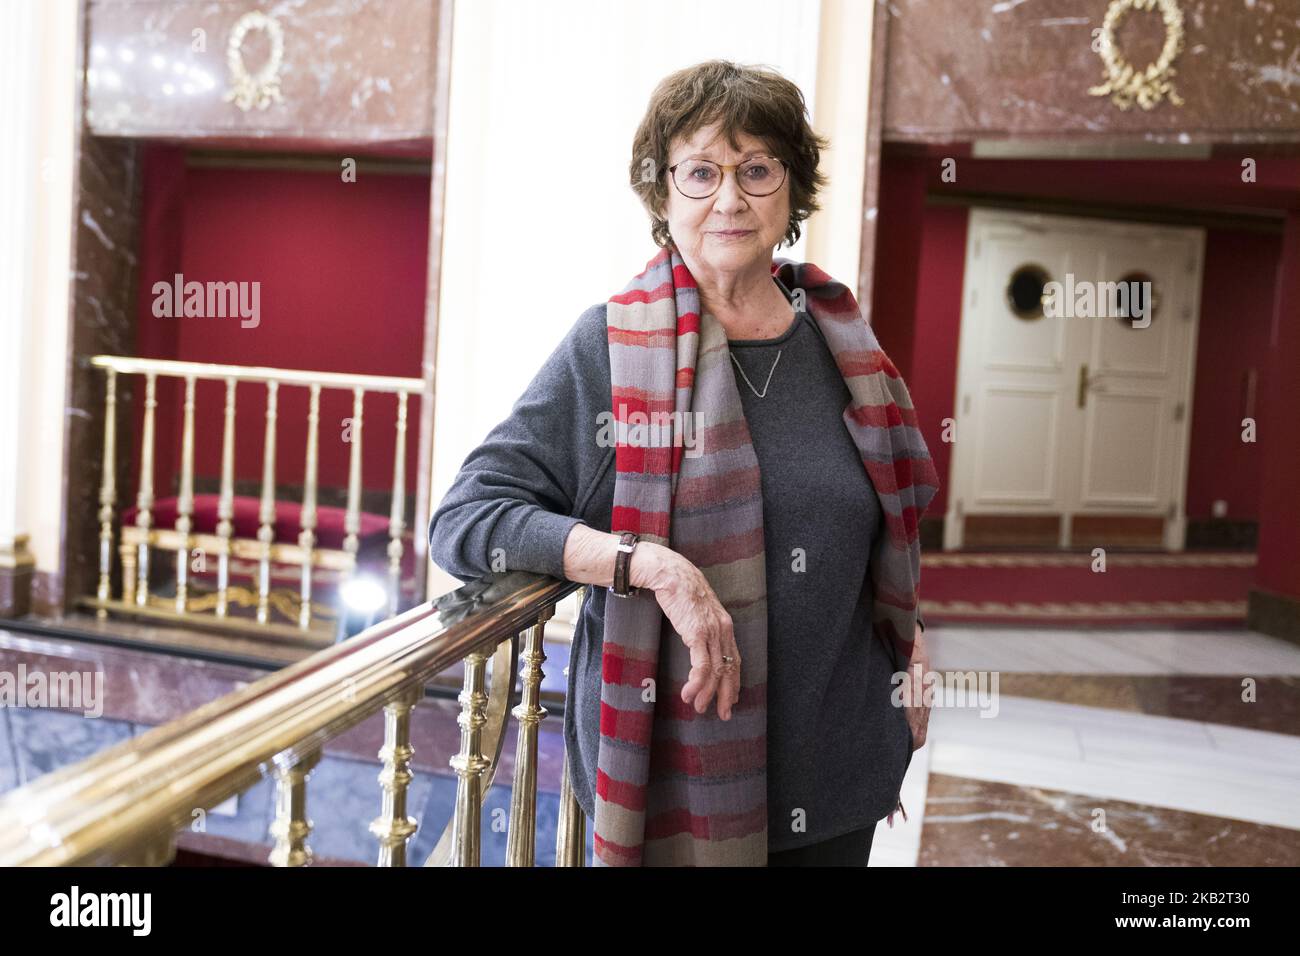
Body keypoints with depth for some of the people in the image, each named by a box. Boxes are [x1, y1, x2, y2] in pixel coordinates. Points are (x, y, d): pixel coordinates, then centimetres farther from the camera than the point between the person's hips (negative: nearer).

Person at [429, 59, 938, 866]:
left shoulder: (839, 340, 3)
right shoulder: (612, 346, -9)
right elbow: (465, 519, -16)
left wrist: (909, 642, 11)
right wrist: (654, 566, -25)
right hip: (672, 772, -4)